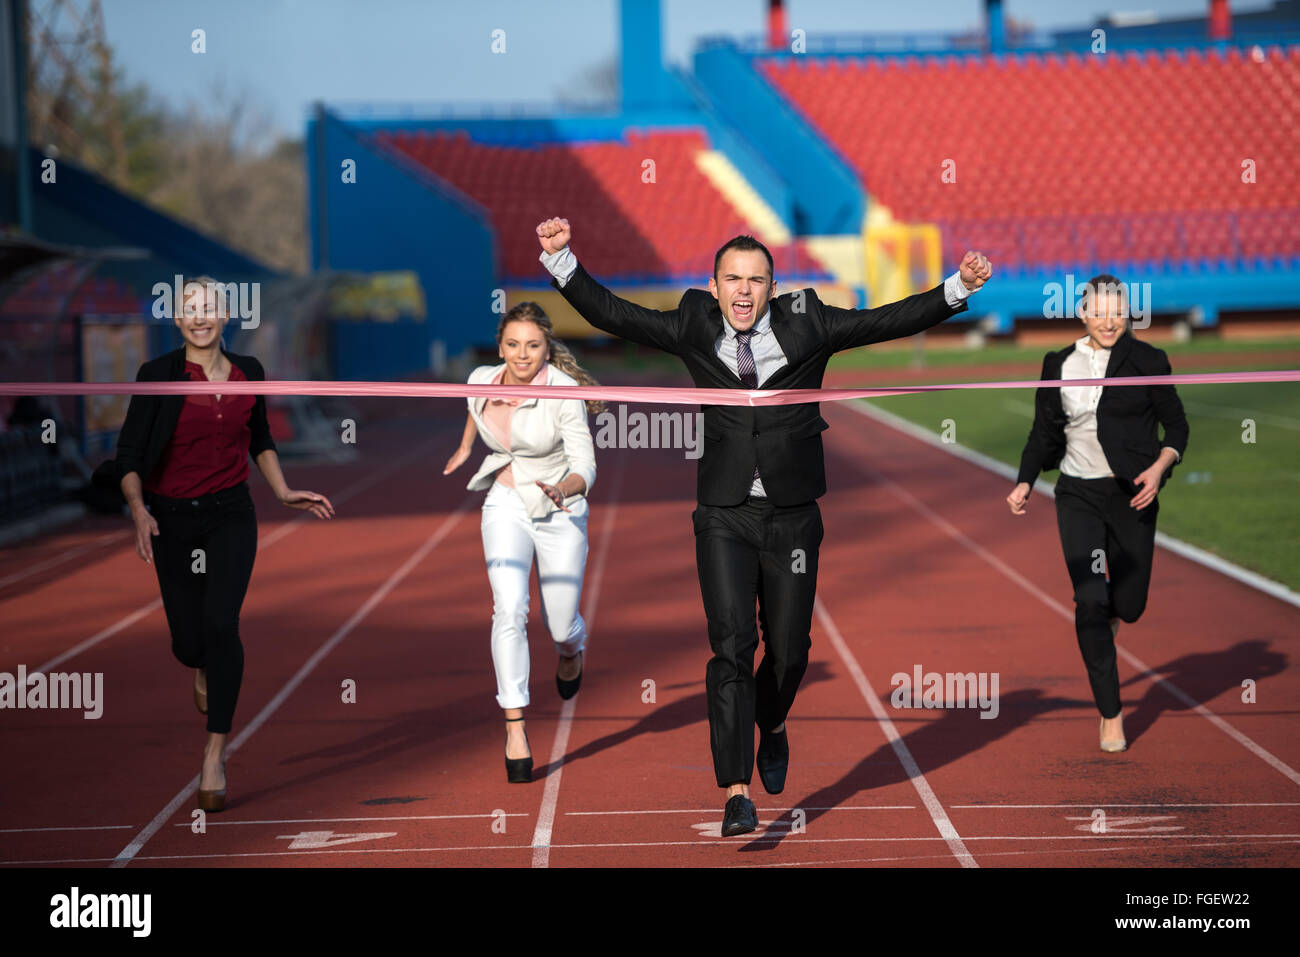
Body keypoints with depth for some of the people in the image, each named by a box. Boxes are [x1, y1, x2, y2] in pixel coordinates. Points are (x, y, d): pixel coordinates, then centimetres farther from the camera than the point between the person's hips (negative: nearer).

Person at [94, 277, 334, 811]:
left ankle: (214, 757, -15)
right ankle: (204, 668, 45)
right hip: (172, 520, -1)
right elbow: (129, 458, -11)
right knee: (189, 643, 4)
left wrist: (284, 494, 13)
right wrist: (138, 509, -27)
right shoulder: (158, 376, -9)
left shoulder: (247, 373, 3)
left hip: (231, 515, 1)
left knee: (221, 623, -19)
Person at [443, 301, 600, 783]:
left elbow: (585, 468, -24)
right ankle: (515, 727, -18)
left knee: (561, 628, 6)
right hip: (506, 505, 2)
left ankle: (571, 648, 46)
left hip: (560, 511, -2)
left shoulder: (564, 394, -21)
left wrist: (564, 489, -43)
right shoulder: (481, 380, -9)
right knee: (510, 611, -20)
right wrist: (465, 447, 28)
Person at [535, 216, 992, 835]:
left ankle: (772, 727, 44)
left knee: (789, 648, 9)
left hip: (792, 516, 1)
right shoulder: (694, 328, 1)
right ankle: (736, 792, -9)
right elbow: (611, 314, 3)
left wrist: (958, 289, -12)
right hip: (725, 516, -1)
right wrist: (561, 259, -7)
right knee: (731, 645, -11)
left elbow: (888, 321, -2)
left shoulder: (806, 323, 0)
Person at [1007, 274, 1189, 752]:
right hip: (1078, 496, 1)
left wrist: (1159, 467, -15)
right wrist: (1025, 482, 0)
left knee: (1129, 605, 3)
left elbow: (1177, 425, 2)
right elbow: (1045, 431, 12)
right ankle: (1110, 714, 0)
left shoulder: (1147, 361, -3)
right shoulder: (1060, 365, 4)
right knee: (1089, 602, -11)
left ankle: (1108, 608, 45)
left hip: (1132, 495, -1)